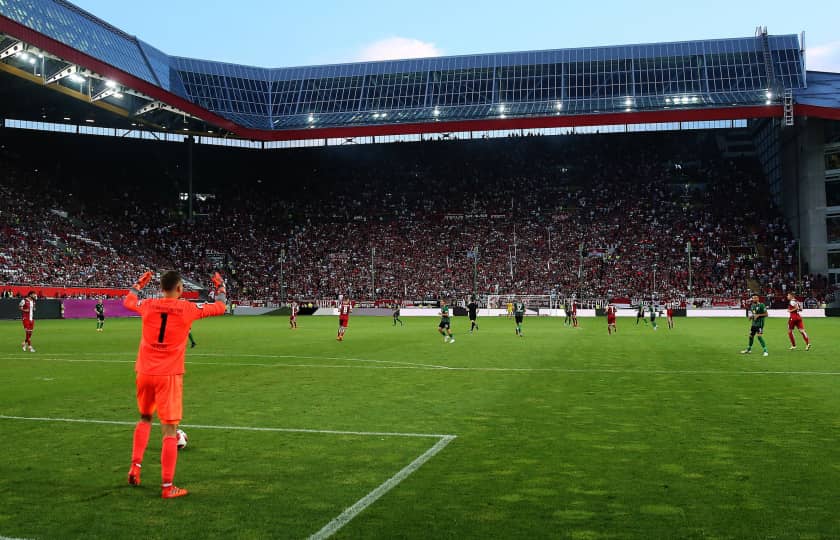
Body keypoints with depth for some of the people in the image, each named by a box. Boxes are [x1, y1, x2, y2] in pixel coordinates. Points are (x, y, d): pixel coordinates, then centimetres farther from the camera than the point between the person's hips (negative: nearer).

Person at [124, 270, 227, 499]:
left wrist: (139, 284, 40)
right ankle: (167, 486, 1)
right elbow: (219, 307, 8)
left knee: (145, 418, 27)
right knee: (170, 429, -1)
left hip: (145, 372, 4)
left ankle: (135, 467, 21)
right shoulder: (188, 308, -7)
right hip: (169, 376, -4)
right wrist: (220, 287, 25)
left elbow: (128, 300, 24)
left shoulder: (148, 305, 1)